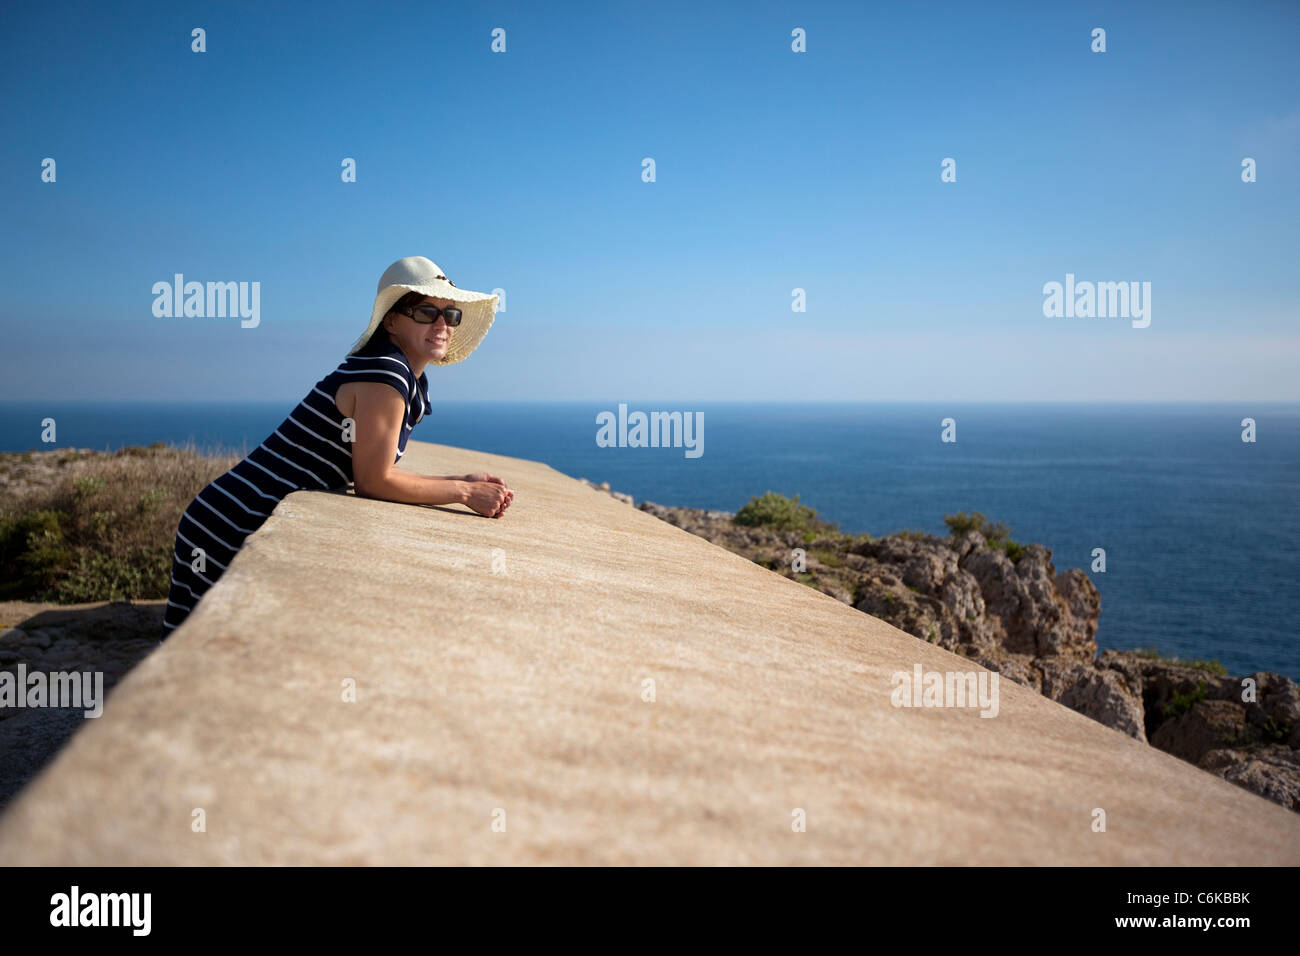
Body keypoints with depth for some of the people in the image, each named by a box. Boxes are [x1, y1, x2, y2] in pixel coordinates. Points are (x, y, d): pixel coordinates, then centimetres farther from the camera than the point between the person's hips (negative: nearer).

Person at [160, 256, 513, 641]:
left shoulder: (410, 380, 12)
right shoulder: (385, 374, -18)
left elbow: (377, 473, 13)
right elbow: (372, 482, -18)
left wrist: (462, 481, 5)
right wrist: (463, 492, -10)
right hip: (236, 533, -9)